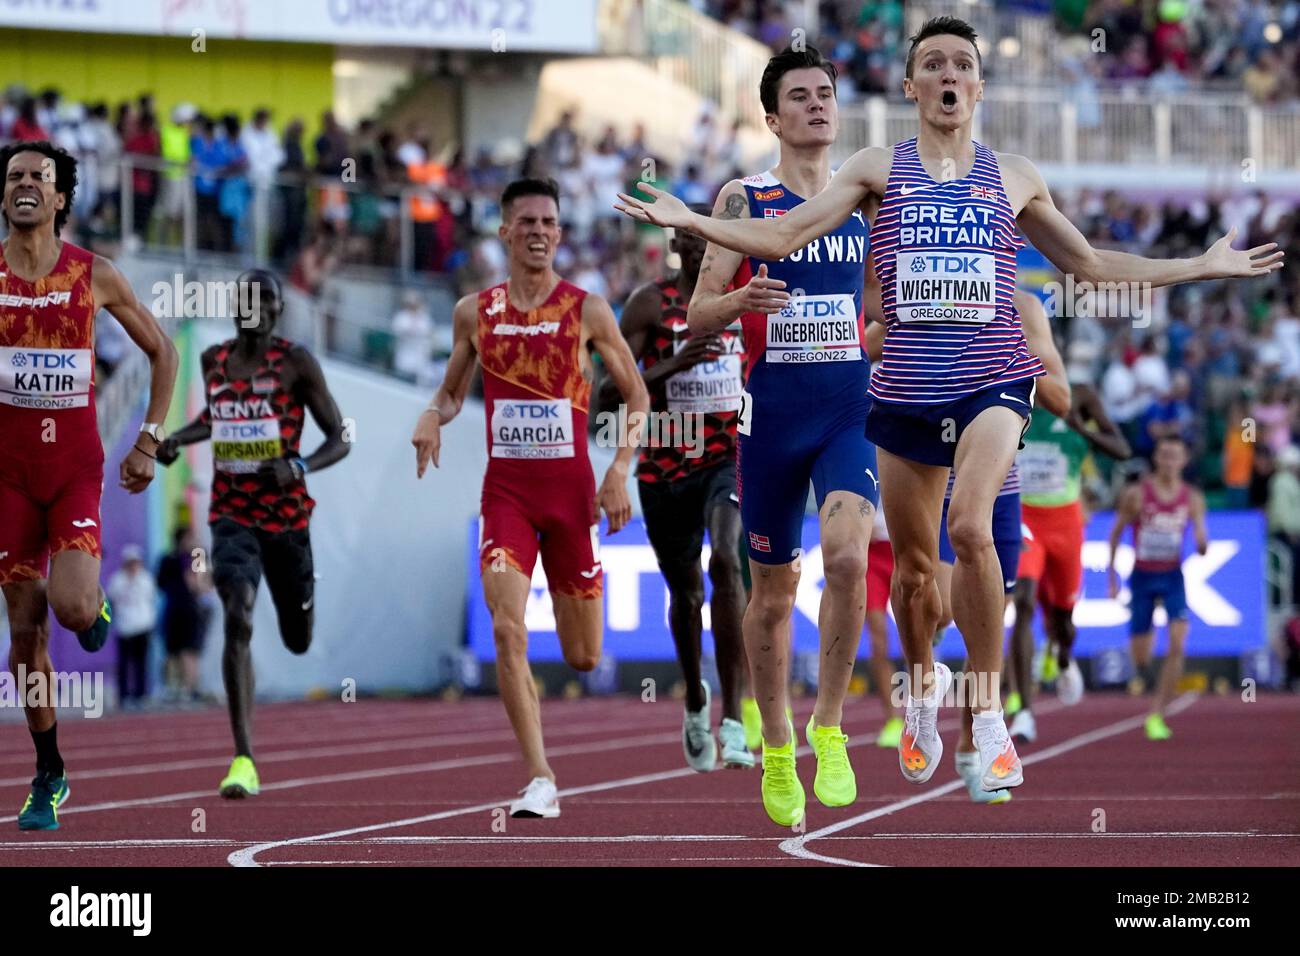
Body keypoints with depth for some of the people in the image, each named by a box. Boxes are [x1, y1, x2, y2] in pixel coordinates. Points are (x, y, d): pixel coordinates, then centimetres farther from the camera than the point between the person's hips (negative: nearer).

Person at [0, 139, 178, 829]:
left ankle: (97, 608, 18)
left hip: (76, 467, -1)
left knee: (71, 606, -21)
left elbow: (161, 352, 10)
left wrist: (148, 443, 4)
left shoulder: (94, 275, 0)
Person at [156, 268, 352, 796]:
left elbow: (340, 439, -6)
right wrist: (180, 436, 8)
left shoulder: (296, 362, -7)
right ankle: (244, 760, -23)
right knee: (237, 619, -22)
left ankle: (303, 595, 56)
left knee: (298, 640, 14)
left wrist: (300, 466, -24)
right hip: (232, 514, 1)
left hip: (286, 515, -1)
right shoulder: (213, 360, 5)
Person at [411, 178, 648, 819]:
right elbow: (453, 389, 18)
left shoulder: (586, 310, -1)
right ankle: (540, 781, -16)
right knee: (507, 632, -19)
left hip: (570, 488, 0)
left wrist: (620, 468, -8)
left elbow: (636, 395, 6)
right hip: (505, 489, 0)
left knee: (583, 658, 8)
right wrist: (432, 418, -4)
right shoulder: (475, 312, 4)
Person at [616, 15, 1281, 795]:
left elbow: (1093, 264, 20)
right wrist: (691, 221, -12)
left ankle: (990, 715, -16)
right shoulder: (878, 169, 7)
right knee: (913, 564, 10)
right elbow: (782, 237, 1)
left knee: (971, 526, -27)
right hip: (906, 388, 2)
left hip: (993, 378, -1)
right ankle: (924, 684, 42)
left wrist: (1207, 265, 19)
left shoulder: (1015, 177, 10)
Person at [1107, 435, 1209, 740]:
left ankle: (1157, 715, -12)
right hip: (1142, 577, 0)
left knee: (1177, 645, -19)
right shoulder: (1136, 494, -6)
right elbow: (1116, 533, 4)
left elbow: (1201, 547, -1)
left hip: (1173, 577, 0)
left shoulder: (1192, 498, -2)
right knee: (1140, 657, 3)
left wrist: (1202, 543, -25)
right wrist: (1111, 575, 2)